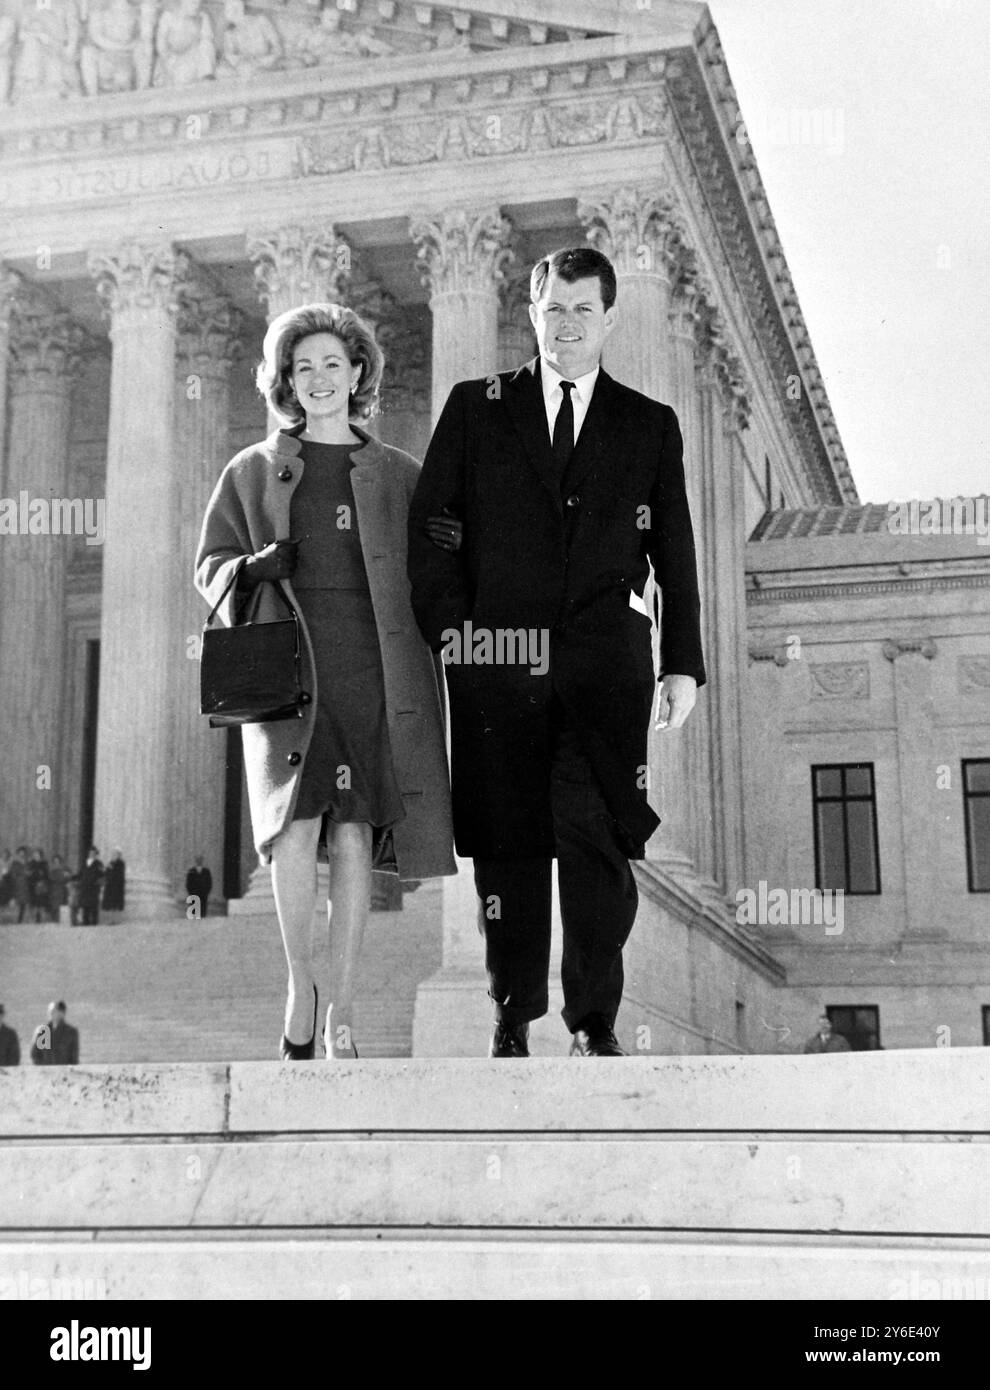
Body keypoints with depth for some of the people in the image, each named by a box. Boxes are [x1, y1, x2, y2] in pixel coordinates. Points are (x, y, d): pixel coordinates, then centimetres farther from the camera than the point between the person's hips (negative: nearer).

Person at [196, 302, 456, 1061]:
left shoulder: (401, 476, 12)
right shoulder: (252, 472, 13)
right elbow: (211, 566, 14)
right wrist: (252, 568, -5)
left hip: (373, 676, 1)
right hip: (288, 675, 0)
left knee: (354, 838, -2)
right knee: (297, 825, -19)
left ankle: (342, 1015, 9)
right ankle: (300, 981, 1)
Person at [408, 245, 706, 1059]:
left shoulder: (650, 427, 16)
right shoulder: (474, 410, 14)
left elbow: (676, 558, 14)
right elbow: (430, 532, 9)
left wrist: (683, 663, 7)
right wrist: (450, 626, -3)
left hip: (605, 662, 0)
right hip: (498, 657, 0)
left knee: (596, 838, -8)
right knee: (507, 844, 1)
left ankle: (595, 1023, 0)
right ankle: (513, 1018, 10)